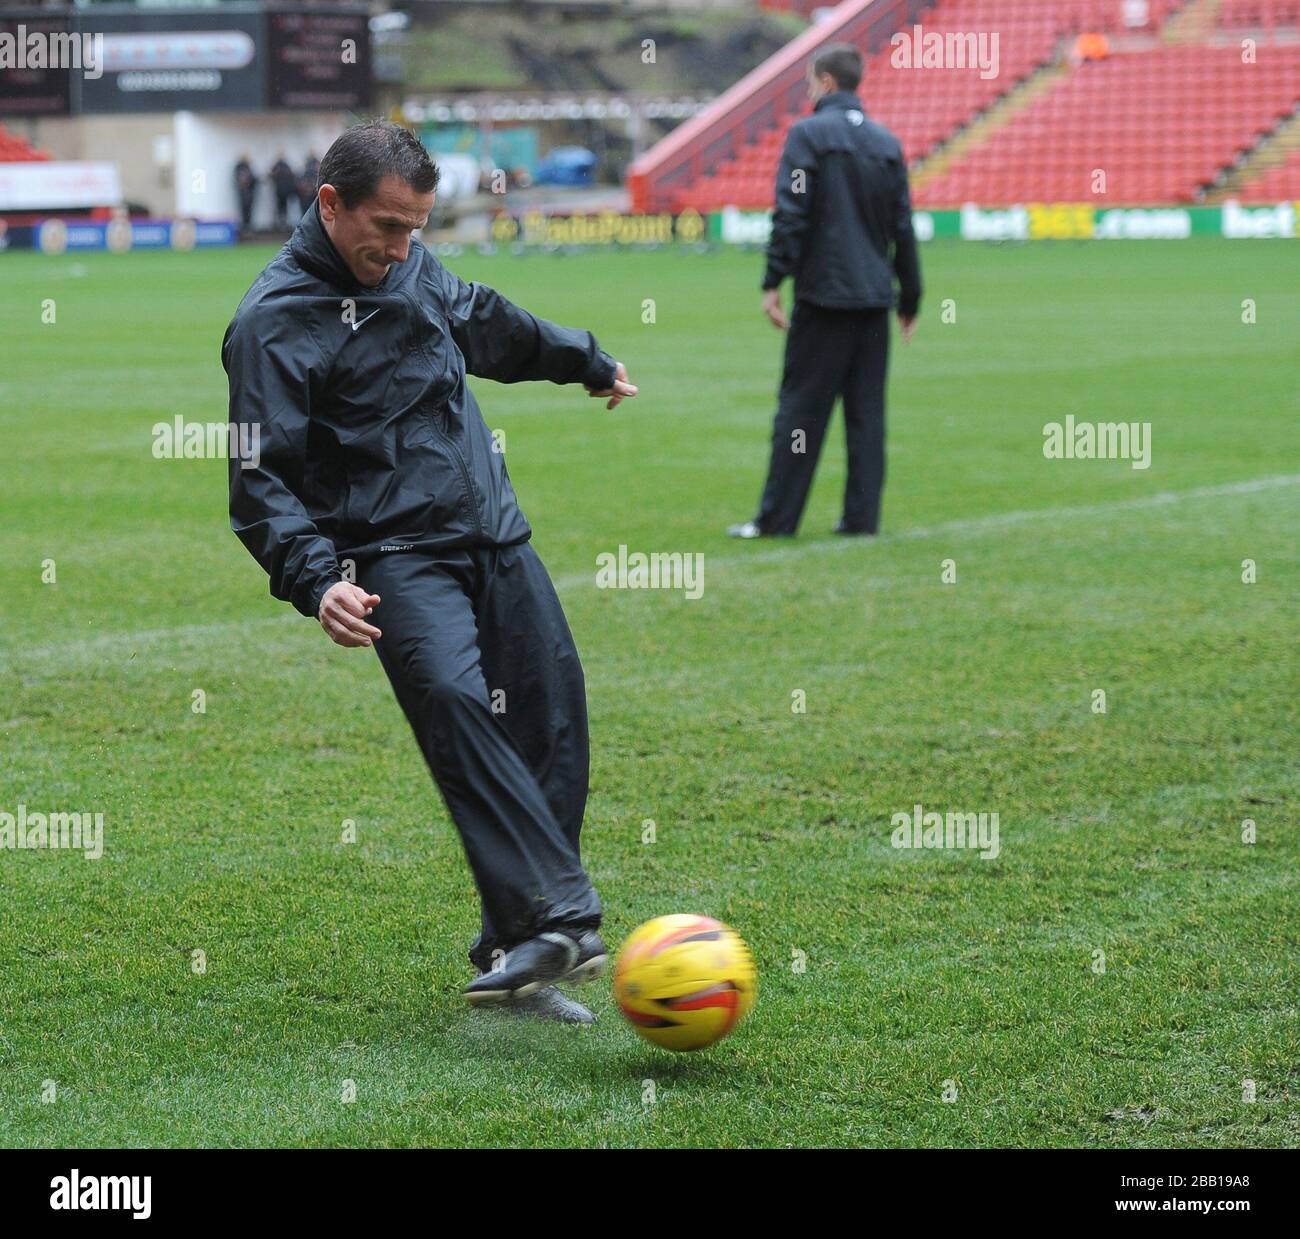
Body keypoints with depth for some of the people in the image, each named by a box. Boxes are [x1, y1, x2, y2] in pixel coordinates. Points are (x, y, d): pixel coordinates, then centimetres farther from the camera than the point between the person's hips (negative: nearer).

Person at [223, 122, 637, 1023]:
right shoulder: (274, 322, -10)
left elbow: (484, 323, 33)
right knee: (451, 698, -29)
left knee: (551, 718, -1)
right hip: (396, 560, -7)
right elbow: (261, 479, -14)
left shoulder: (410, 266, 11)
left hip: (497, 536, 7)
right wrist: (316, 580, -28)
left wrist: (587, 360, 47)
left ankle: (516, 958, 5)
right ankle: (557, 919, -38)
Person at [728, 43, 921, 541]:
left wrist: (773, 282, -11)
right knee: (866, 408, 7)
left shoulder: (808, 134, -5)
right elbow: (903, 226, 12)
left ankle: (777, 517, -1)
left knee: (801, 405, -2)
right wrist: (910, 296, 17)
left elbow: (790, 215, -13)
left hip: (823, 294, -5)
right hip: (874, 295, 5)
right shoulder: (887, 143, 11)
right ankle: (861, 515, 6)